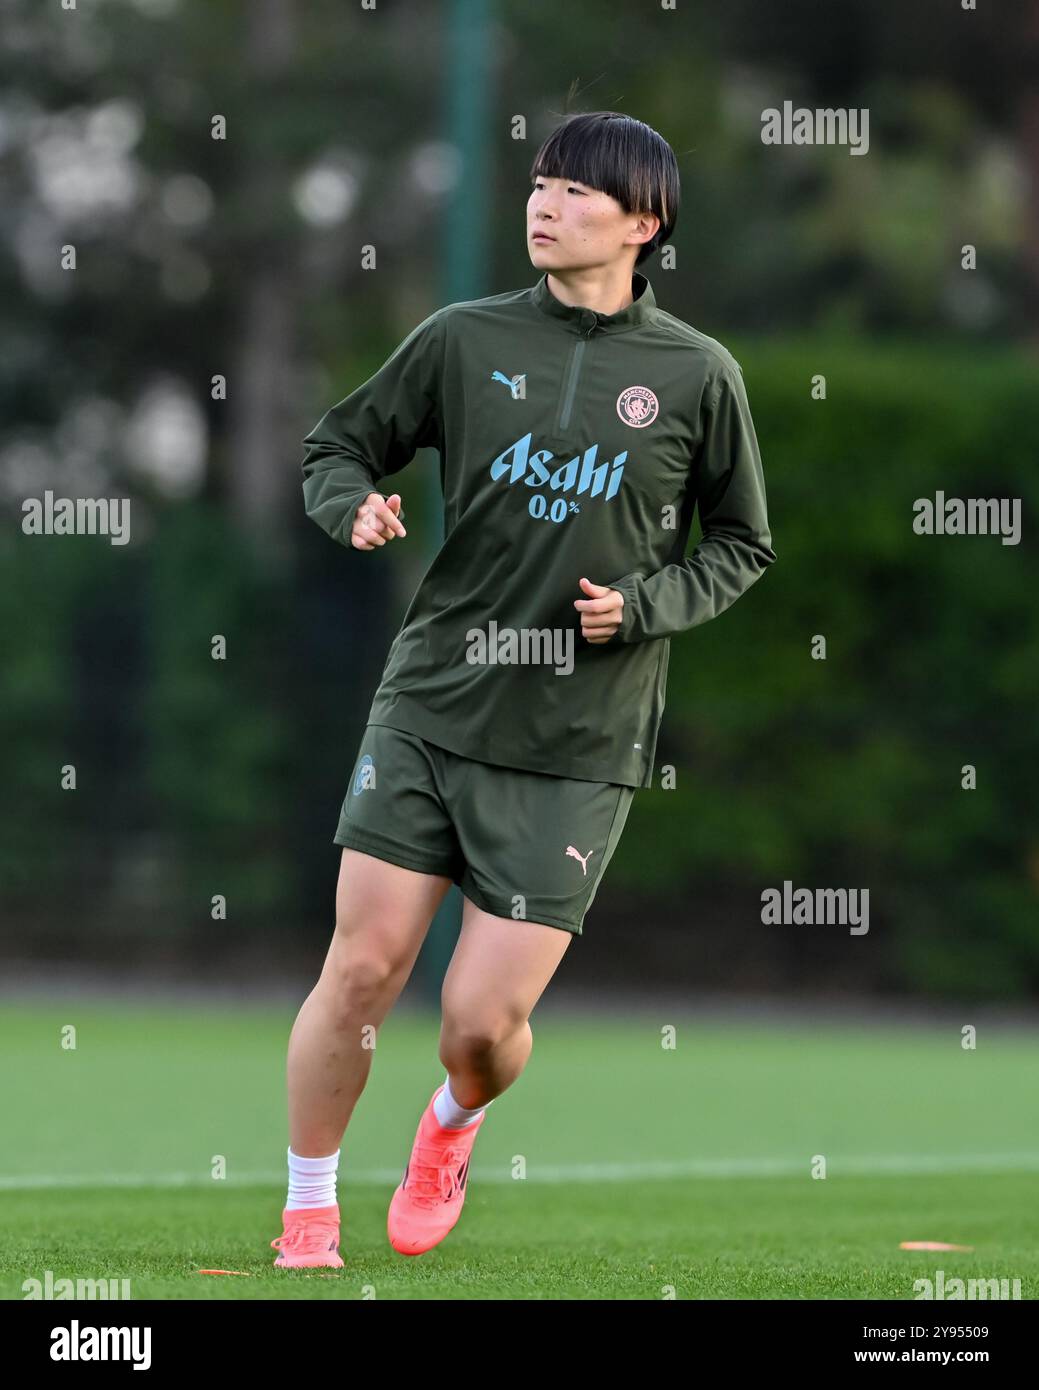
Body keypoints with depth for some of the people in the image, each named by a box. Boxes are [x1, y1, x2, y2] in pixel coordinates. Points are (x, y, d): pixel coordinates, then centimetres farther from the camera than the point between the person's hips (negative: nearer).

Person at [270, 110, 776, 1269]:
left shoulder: (697, 376, 0)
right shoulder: (464, 339, 3)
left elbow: (742, 546, 11)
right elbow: (337, 446, 13)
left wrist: (645, 604, -6)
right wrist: (356, 507, -9)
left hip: (579, 749, -1)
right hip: (431, 706, 1)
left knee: (482, 1022, -5)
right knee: (363, 967, -4)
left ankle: (453, 1126, 32)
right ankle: (308, 1217, 15)